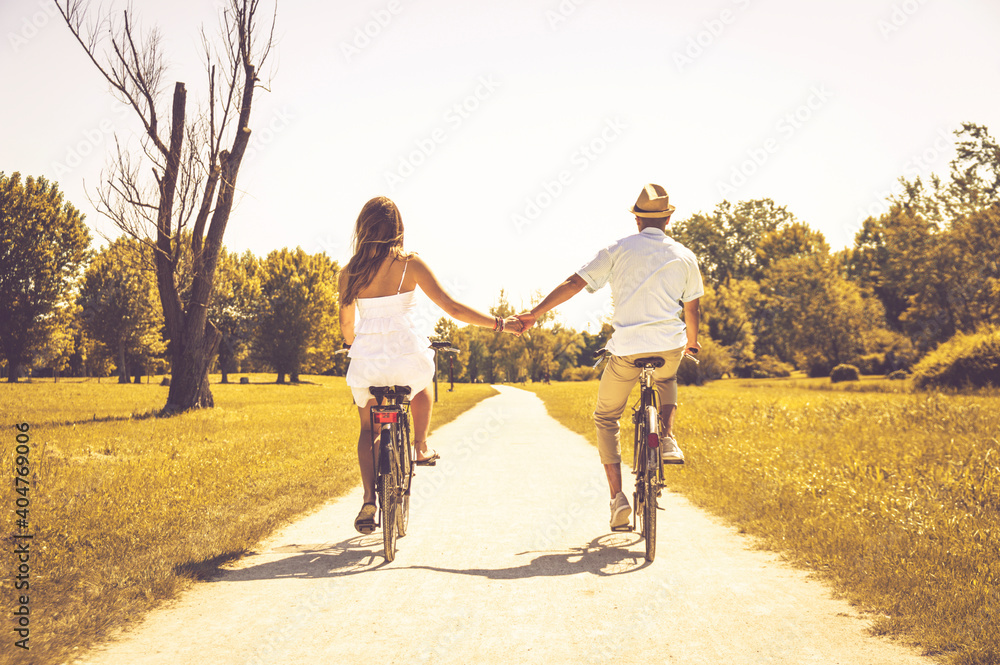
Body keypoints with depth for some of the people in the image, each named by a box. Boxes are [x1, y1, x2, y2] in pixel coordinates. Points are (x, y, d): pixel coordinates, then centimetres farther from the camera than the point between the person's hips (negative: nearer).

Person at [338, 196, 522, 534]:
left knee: (368, 428, 19)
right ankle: (421, 447, 36)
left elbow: (346, 325, 12)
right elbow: (452, 307, -8)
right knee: (420, 381, 36)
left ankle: (369, 500, 3)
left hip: (366, 362, 1)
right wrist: (501, 324, 0)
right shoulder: (410, 264, -6)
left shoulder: (349, 273, 0)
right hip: (406, 354, -1)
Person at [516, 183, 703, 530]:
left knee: (606, 418, 17)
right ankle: (667, 438, 13)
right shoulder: (684, 257, 7)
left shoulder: (618, 250, 1)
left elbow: (574, 284, -2)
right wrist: (692, 344, 33)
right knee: (666, 380, 39)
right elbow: (692, 309, 14)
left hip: (626, 348, -2)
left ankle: (617, 495, 5)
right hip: (670, 346, 2)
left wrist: (534, 314, 5)